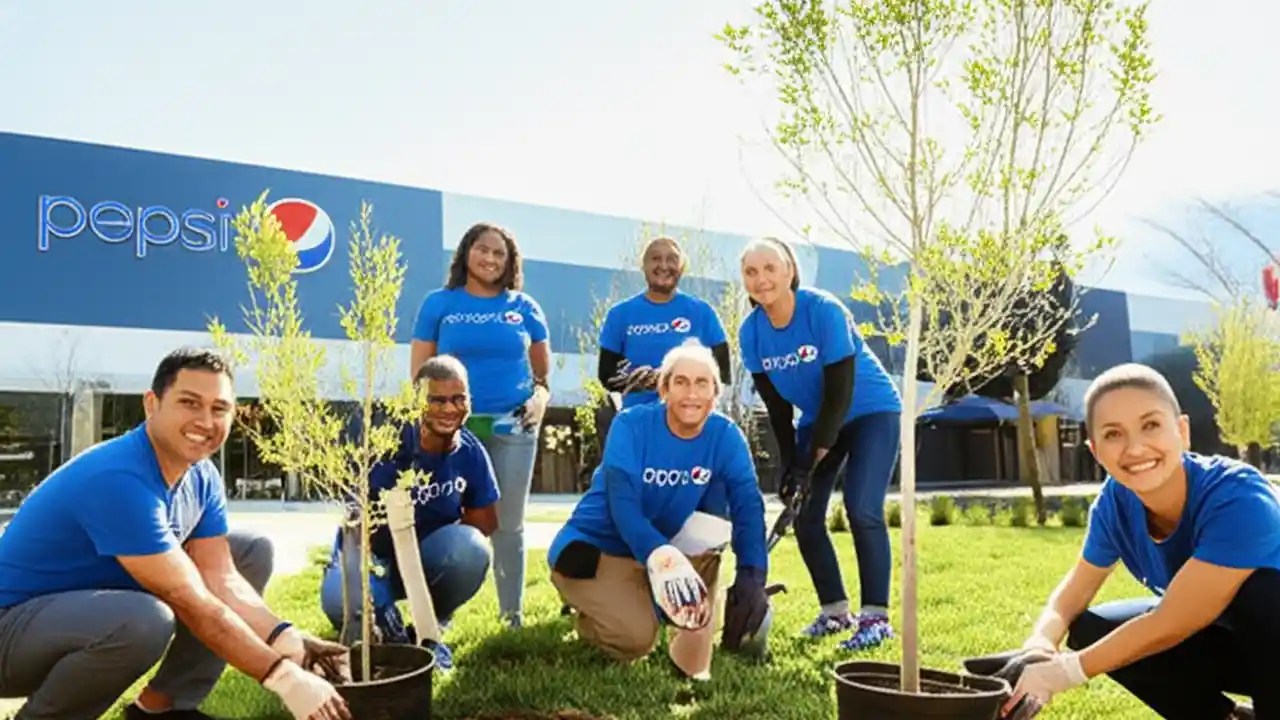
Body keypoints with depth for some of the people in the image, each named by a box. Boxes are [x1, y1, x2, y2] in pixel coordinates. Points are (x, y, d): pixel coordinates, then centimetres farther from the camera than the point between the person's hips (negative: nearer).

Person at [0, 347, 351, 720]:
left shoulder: (201, 477, -3)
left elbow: (221, 579, -8)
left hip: (106, 604, 9)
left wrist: (288, 640, -23)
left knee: (254, 551, 4)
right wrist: (285, 676, -31)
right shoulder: (120, 480, -30)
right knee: (145, 619, -39)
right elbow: (192, 604, -31)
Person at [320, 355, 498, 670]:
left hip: (428, 556, 3)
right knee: (341, 599, -36)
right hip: (373, 553, -3)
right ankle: (395, 636, 0)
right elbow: (359, 529, -25)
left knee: (470, 547, -30)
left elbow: (485, 524, 0)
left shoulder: (471, 452, -13)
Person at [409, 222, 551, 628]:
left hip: (513, 426, 1)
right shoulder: (439, 303, 4)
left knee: (509, 523, 9)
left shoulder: (524, 307, 7)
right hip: (454, 426, -1)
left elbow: (544, 369, 13)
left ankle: (513, 612, 19)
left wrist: (541, 397, -6)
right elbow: (419, 372, 4)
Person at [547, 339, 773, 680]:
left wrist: (751, 574, -37)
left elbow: (748, 504, -20)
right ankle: (588, 609, 10)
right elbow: (622, 506, -31)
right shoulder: (631, 425, -21)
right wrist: (661, 557, -50)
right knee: (637, 637, -29)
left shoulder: (725, 435, -11)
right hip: (592, 546, -5)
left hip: (659, 547, 5)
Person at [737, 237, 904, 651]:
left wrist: (811, 463, -23)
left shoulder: (824, 311, -27)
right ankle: (835, 610, 16)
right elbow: (777, 408, -3)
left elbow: (839, 394, -24)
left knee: (862, 510, -18)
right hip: (818, 419, 5)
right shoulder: (751, 331, -12)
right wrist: (788, 464, -10)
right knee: (804, 516, -1)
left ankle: (876, 616, -6)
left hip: (871, 412, -5)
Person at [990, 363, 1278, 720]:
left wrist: (1064, 672, -28)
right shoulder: (1116, 501, -16)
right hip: (1229, 638, 6)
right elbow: (1078, 585, -5)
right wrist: (1038, 645, -26)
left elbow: (1168, 625, -32)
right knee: (1092, 631, -10)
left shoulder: (1238, 499, -34)